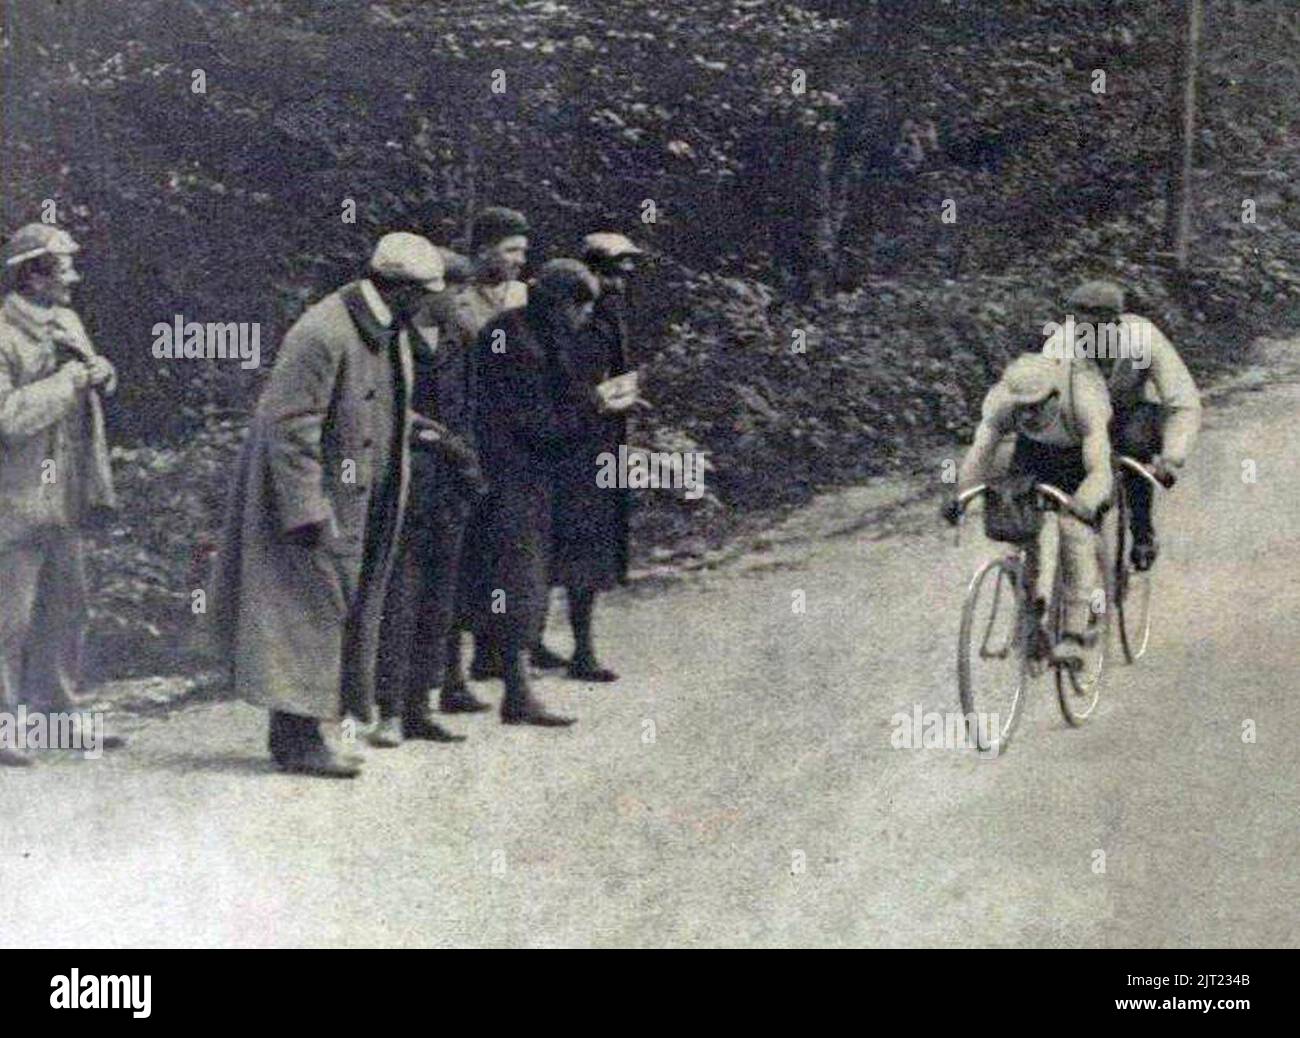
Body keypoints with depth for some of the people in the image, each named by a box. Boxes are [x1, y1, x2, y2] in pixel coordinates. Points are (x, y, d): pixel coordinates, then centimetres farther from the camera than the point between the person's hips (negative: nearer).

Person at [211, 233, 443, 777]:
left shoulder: (392, 332, 10)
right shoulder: (322, 334, -20)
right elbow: (290, 426, -22)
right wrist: (307, 511, -24)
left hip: (357, 502, 10)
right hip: (314, 497, -9)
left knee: (341, 615, 11)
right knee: (309, 612, -6)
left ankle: (296, 733, 18)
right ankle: (298, 738, -1)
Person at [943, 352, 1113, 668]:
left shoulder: (1083, 401, -41)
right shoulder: (1001, 401, -31)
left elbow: (1099, 471, -47)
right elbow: (979, 453, -34)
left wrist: (1083, 504, -66)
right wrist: (959, 497, -52)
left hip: (1083, 452, -3)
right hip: (1034, 449, 3)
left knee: (1076, 529, -22)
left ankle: (1075, 633, -18)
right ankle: (1031, 603, 9)